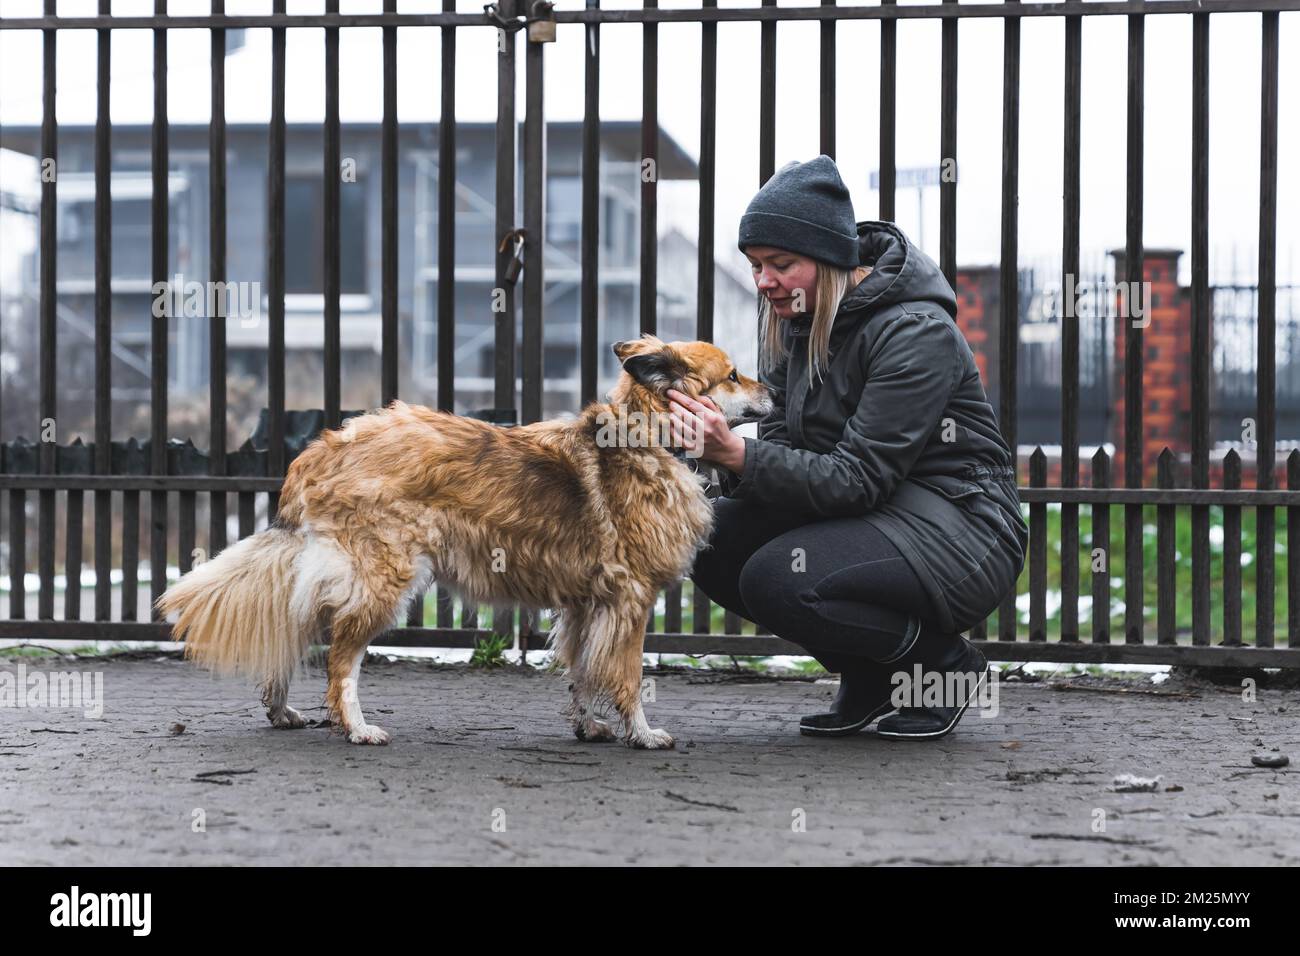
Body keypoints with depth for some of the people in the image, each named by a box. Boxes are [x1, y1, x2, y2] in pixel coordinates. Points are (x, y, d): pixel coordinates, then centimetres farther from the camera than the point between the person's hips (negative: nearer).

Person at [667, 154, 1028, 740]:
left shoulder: (916, 331, -20)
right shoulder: (797, 319, 5)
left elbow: (858, 477, -24)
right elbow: (784, 441, 4)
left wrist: (739, 454, -34)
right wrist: (728, 458, -20)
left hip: (957, 528, -8)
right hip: (870, 514, 8)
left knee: (777, 578, -29)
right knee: (711, 537, -12)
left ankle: (946, 666, -4)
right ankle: (868, 675, 5)